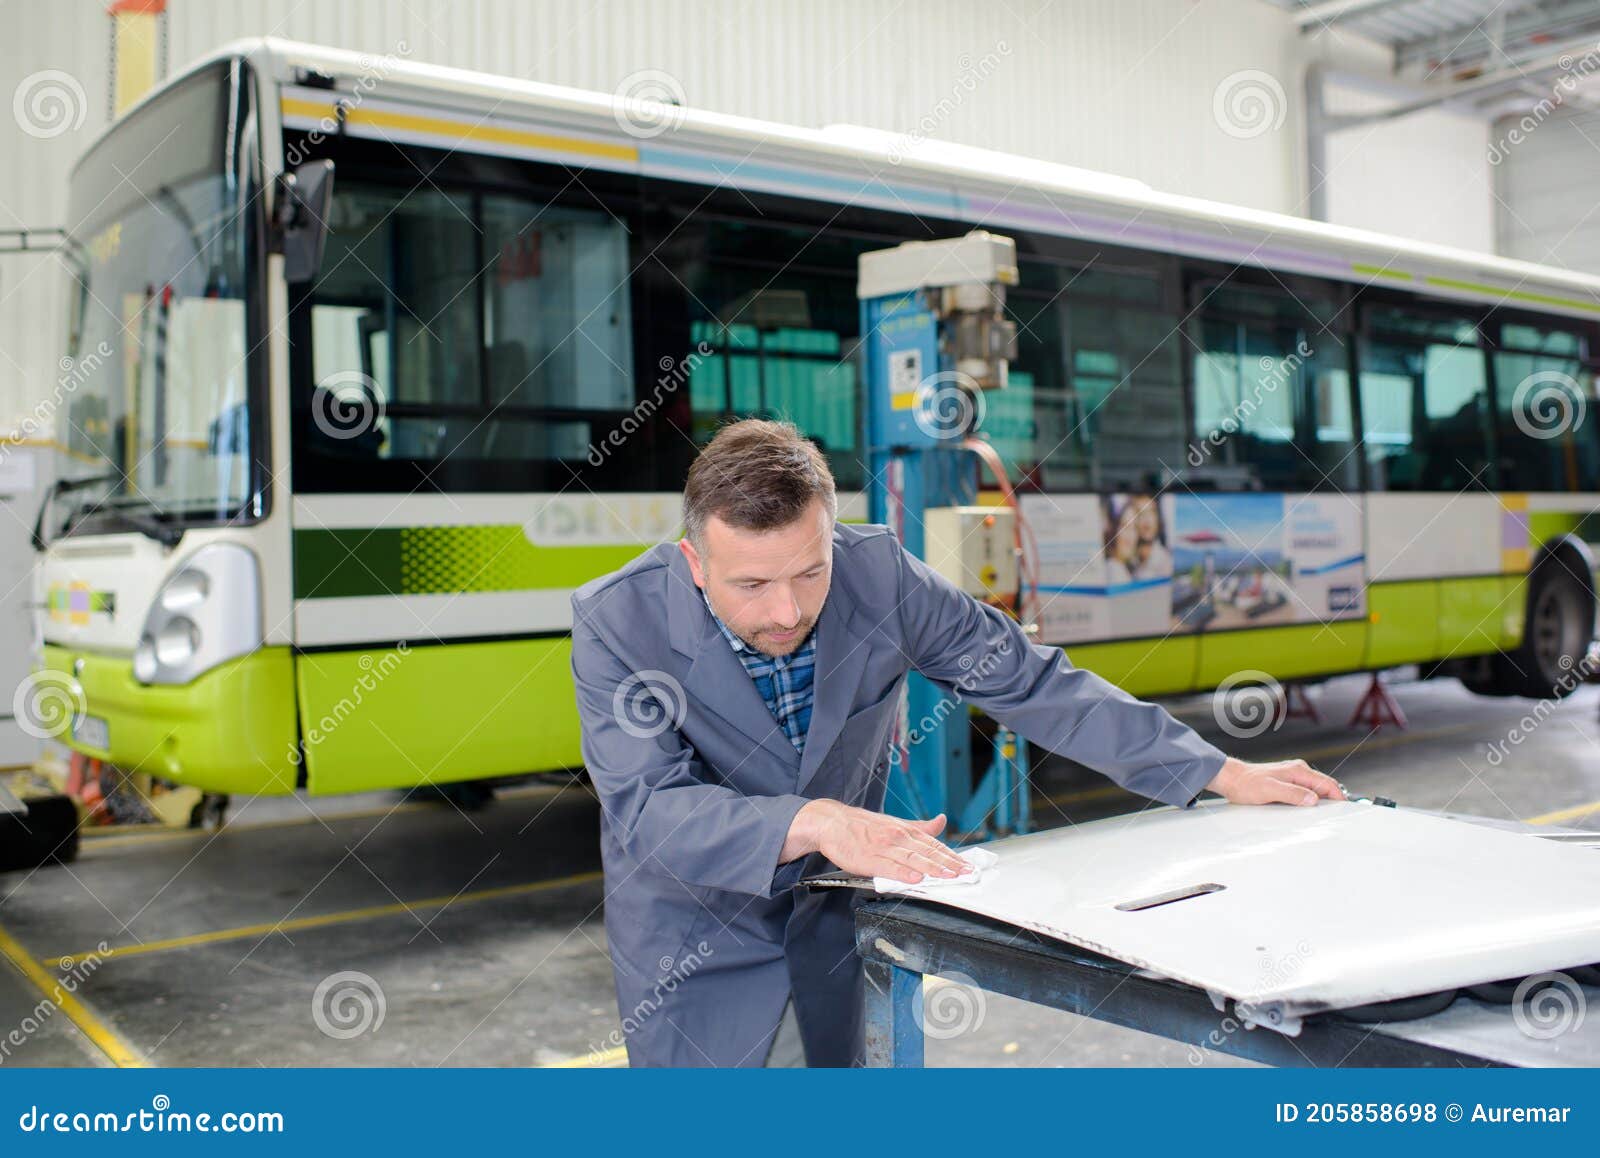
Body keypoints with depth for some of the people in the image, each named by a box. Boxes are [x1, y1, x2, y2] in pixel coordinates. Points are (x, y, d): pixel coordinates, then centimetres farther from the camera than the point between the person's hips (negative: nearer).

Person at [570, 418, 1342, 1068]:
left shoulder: (877, 573, -20)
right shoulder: (618, 622, -25)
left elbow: (1029, 683, -12)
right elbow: (649, 810, -32)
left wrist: (1220, 774, -12)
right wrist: (811, 822, -50)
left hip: (845, 893, 2)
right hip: (699, 922, -2)